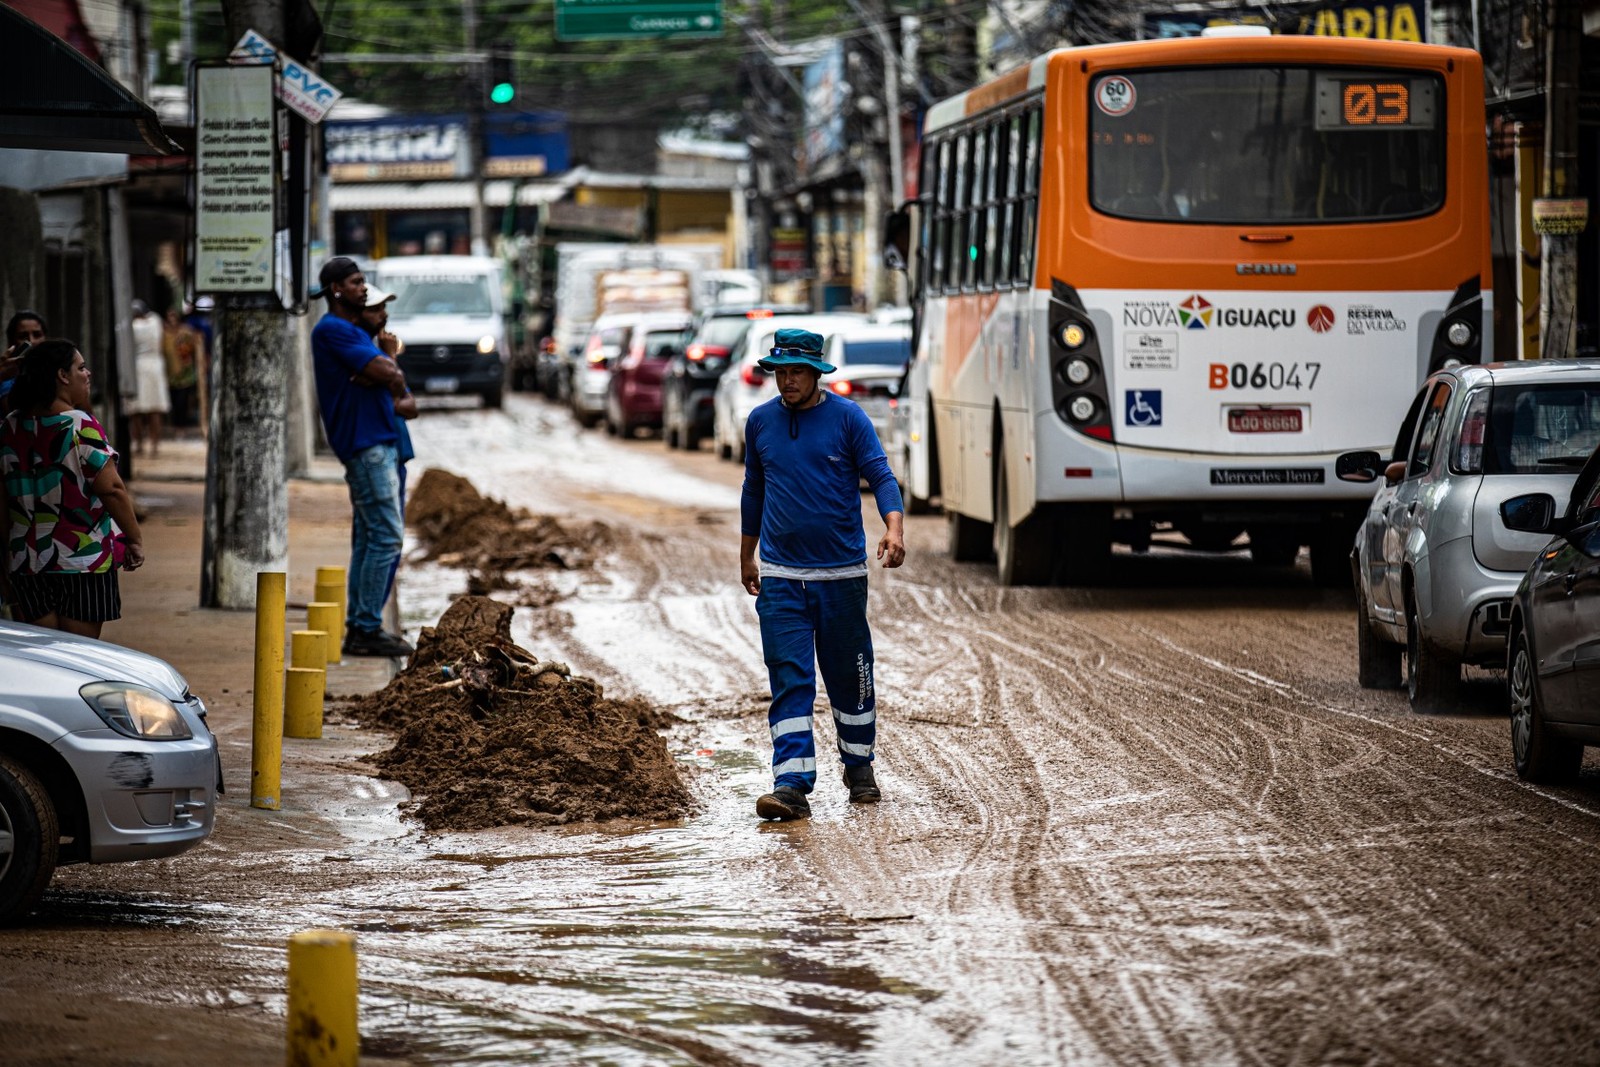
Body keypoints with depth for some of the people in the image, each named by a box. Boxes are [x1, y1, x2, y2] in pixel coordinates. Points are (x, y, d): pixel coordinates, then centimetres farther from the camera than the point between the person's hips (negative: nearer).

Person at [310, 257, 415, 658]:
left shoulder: (356, 331, 21)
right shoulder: (332, 330, -11)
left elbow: (392, 375, 11)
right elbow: (386, 373, -19)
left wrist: (383, 375, -9)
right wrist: (389, 373, 2)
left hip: (381, 441, 10)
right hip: (364, 443, -10)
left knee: (369, 536, 11)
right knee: (386, 535, -12)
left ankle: (359, 627, 14)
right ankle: (367, 629, -11)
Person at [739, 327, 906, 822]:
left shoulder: (848, 418, -2)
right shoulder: (760, 422, 7)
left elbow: (880, 476, -8)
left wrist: (894, 528, -26)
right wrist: (746, 557, 25)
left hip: (842, 573, -1)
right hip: (780, 577, 1)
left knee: (850, 677, 9)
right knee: (789, 681, -8)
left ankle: (859, 767, 28)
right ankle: (792, 784, -14)